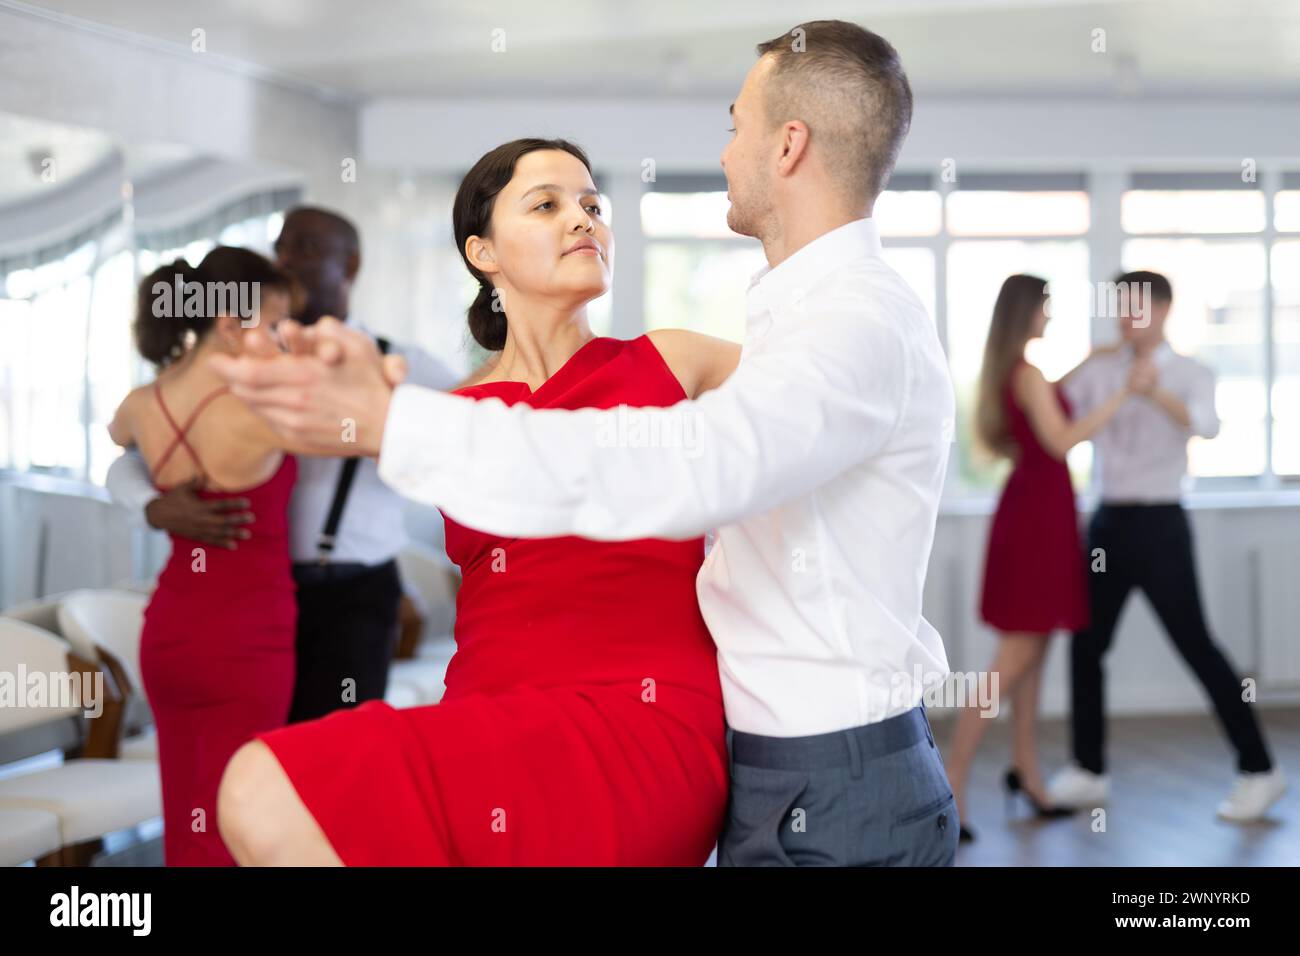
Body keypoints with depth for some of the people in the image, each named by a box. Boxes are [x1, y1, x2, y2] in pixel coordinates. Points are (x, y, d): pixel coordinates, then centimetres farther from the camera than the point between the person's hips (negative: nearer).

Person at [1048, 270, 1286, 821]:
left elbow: (1207, 424, -24)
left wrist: (1156, 393, -41)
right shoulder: (1099, 371, 9)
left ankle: (1258, 771, 7)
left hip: (1159, 524, -5)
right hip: (1109, 521, 5)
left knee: (1195, 645, -4)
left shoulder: (1188, 375, -3)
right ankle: (1088, 771, 22)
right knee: (1086, 644, 8)